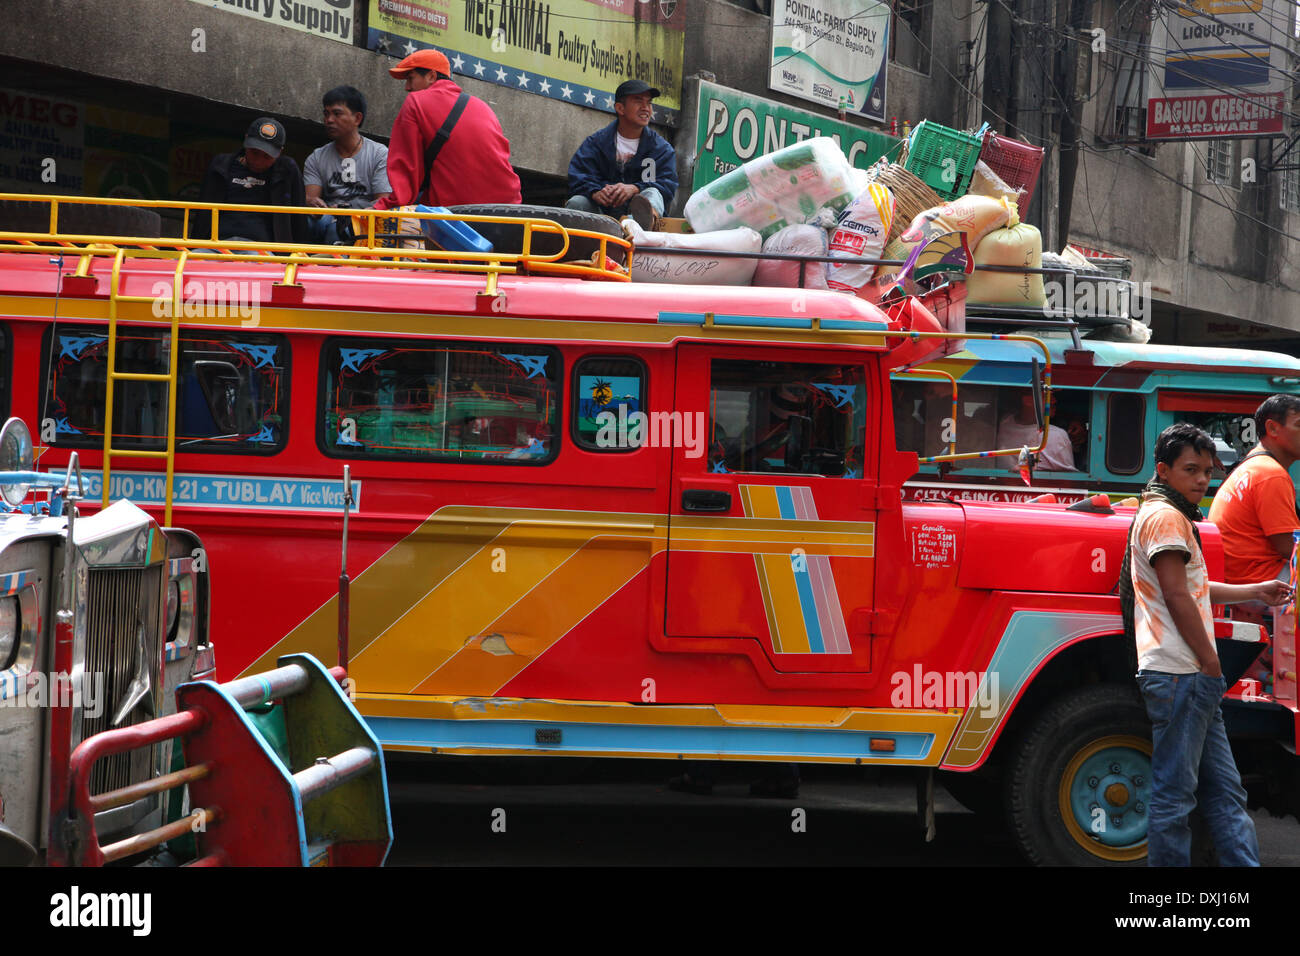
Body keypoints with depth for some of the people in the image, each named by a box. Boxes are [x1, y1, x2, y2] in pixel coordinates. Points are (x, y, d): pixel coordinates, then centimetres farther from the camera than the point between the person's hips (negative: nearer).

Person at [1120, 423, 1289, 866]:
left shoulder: (1172, 516, 22)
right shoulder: (1166, 516, -11)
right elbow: (1177, 597, -17)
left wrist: (1255, 592, 33)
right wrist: (1211, 667, -13)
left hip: (1193, 679, 11)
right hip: (1178, 675, -11)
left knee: (1225, 792, 10)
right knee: (1174, 794, -5)